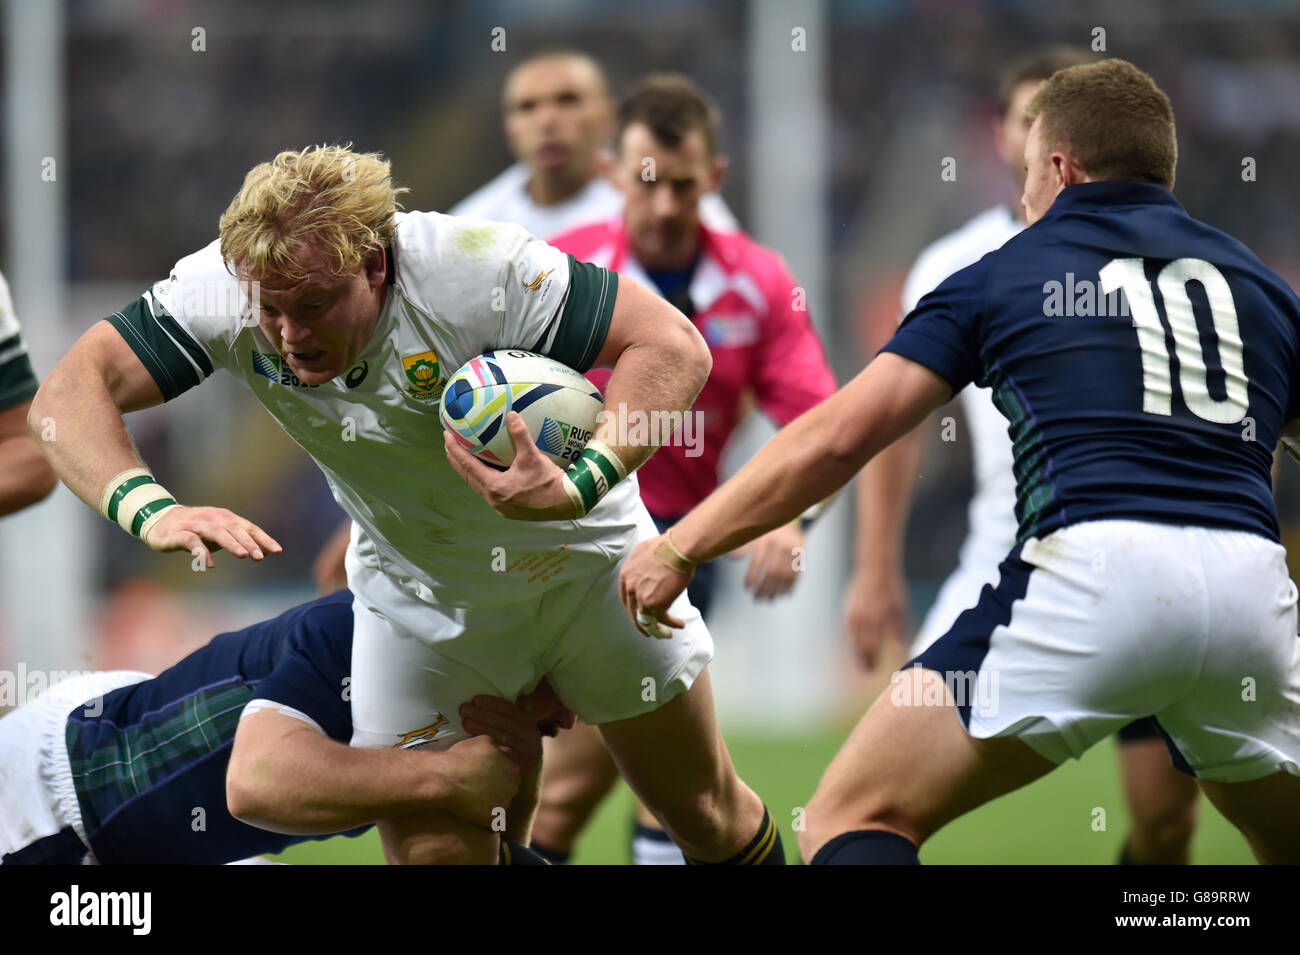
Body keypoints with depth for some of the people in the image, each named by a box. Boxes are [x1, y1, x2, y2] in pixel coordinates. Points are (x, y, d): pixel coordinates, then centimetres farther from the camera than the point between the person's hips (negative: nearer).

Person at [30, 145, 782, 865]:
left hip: (578, 559, -2)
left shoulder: (475, 269, -35)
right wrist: (150, 510, -46)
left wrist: (579, 486, -48)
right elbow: (72, 393, -27)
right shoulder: (224, 290, -26)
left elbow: (674, 346, -33)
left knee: (708, 816, 9)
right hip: (414, 592, 2)